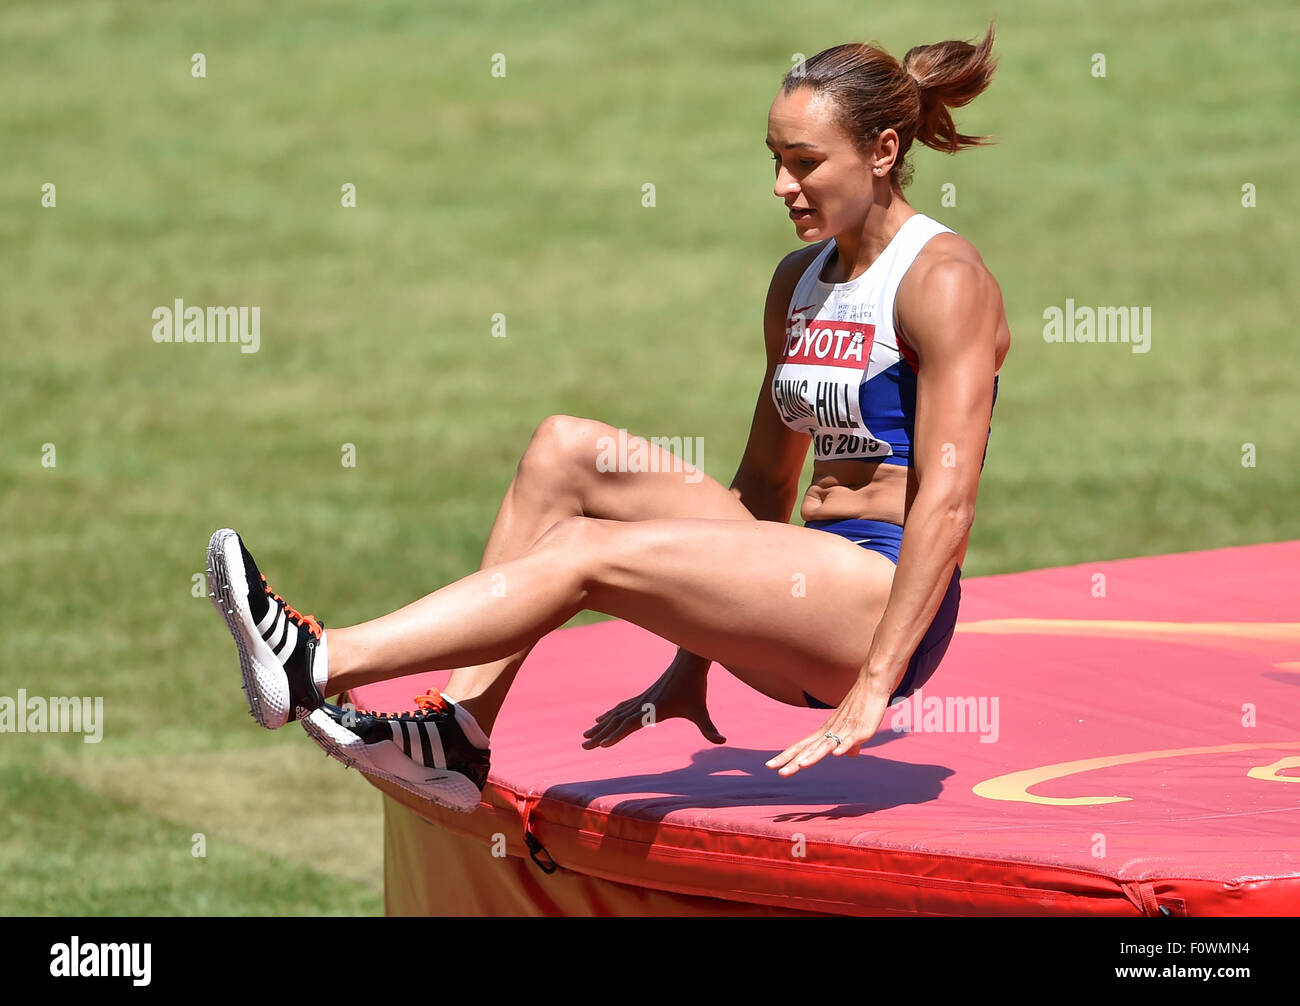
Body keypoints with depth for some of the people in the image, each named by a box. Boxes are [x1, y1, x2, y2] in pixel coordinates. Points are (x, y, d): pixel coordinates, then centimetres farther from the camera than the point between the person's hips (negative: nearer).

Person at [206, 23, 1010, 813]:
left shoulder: (943, 280, -10)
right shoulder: (800, 280, 17)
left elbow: (947, 503, -18)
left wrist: (874, 690, -25)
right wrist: (695, 660, 16)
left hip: (890, 601, -8)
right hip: (807, 588, 8)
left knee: (590, 552, -23)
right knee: (565, 449, -5)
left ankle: (316, 665, -26)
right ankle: (458, 734, -13)